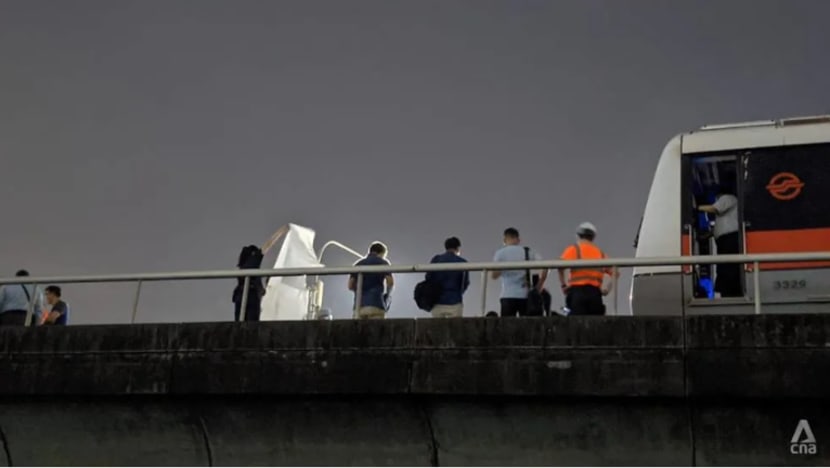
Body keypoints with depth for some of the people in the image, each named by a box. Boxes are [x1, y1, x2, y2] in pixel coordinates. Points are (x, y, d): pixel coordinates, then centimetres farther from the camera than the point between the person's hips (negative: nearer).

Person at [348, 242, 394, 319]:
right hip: (376, 304, -4)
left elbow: (350, 286, 10)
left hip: (359, 305, 4)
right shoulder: (382, 262, 7)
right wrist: (388, 295, 15)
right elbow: (390, 282, -4)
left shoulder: (358, 264, 18)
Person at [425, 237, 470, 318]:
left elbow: (428, 279, 4)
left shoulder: (435, 260, 4)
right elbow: (465, 283, 4)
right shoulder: (462, 262, -1)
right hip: (455, 302, -2)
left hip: (437, 303, 3)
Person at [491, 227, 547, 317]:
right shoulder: (528, 252, 7)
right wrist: (539, 286, 4)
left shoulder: (500, 253, 0)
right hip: (526, 295, 2)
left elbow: (494, 275, -6)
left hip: (508, 296, -2)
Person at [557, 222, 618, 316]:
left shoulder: (574, 249, 7)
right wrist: (607, 289, 15)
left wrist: (563, 285, -3)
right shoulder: (600, 253, 21)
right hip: (595, 292, 4)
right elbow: (615, 273, 14)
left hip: (578, 290, -4)